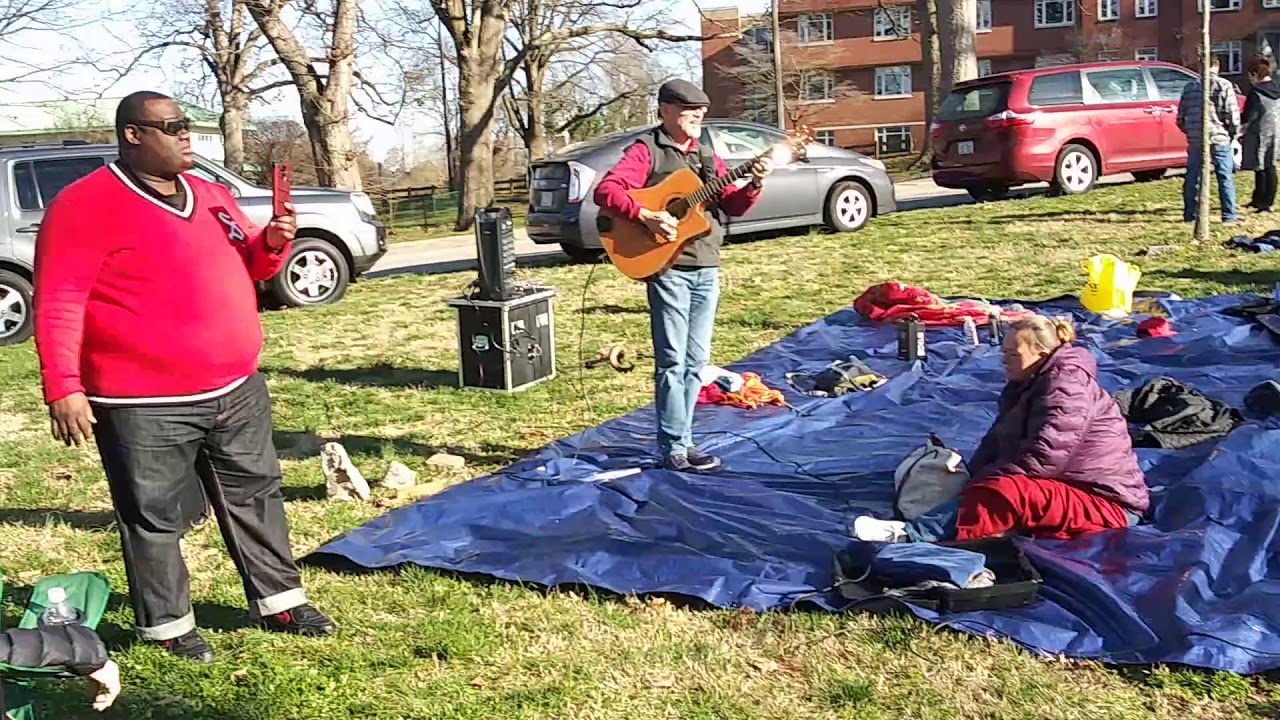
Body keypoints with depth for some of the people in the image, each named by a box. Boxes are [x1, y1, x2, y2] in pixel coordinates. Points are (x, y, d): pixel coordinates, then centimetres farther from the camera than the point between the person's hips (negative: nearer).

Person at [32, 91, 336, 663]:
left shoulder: (209, 195, 10)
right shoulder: (87, 206, -12)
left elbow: (246, 265, 21)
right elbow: (58, 306, -15)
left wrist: (274, 241, -2)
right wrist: (64, 389, -20)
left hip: (237, 391, 7)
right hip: (145, 405, -7)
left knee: (255, 496, 16)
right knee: (154, 517, 5)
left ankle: (279, 602, 30)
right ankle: (167, 625, 22)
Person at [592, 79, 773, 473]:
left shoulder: (706, 156, 17)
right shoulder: (647, 150, -3)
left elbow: (733, 205, 13)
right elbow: (605, 190, -15)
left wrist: (754, 186, -6)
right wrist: (646, 216, -25)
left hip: (706, 268, 7)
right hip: (667, 266, -7)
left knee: (696, 359, 9)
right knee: (673, 360, -6)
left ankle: (680, 441, 17)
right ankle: (675, 449, -1)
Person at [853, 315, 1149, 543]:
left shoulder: (1066, 386, -15)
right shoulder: (1028, 386, 17)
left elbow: (1041, 458, -25)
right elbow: (995, 442, 9)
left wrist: (981, 484, -19)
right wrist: (972, 481, -9)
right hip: (1065, 489, 10)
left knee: (1007, 493, -33)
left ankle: (909, 535, -46)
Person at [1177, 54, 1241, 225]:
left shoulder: (1189, 87, 10)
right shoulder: (1224, 85, -2)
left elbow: (1181, 118, 11)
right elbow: (1233, 114, -8)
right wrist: (1234, 133, 7)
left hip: (1195, 140, 3)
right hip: (1219, 139, -3)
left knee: (1192, 178, 11)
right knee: (1225, 178, 2)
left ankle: (1189, 215, 15)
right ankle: (1229, 216, 1)